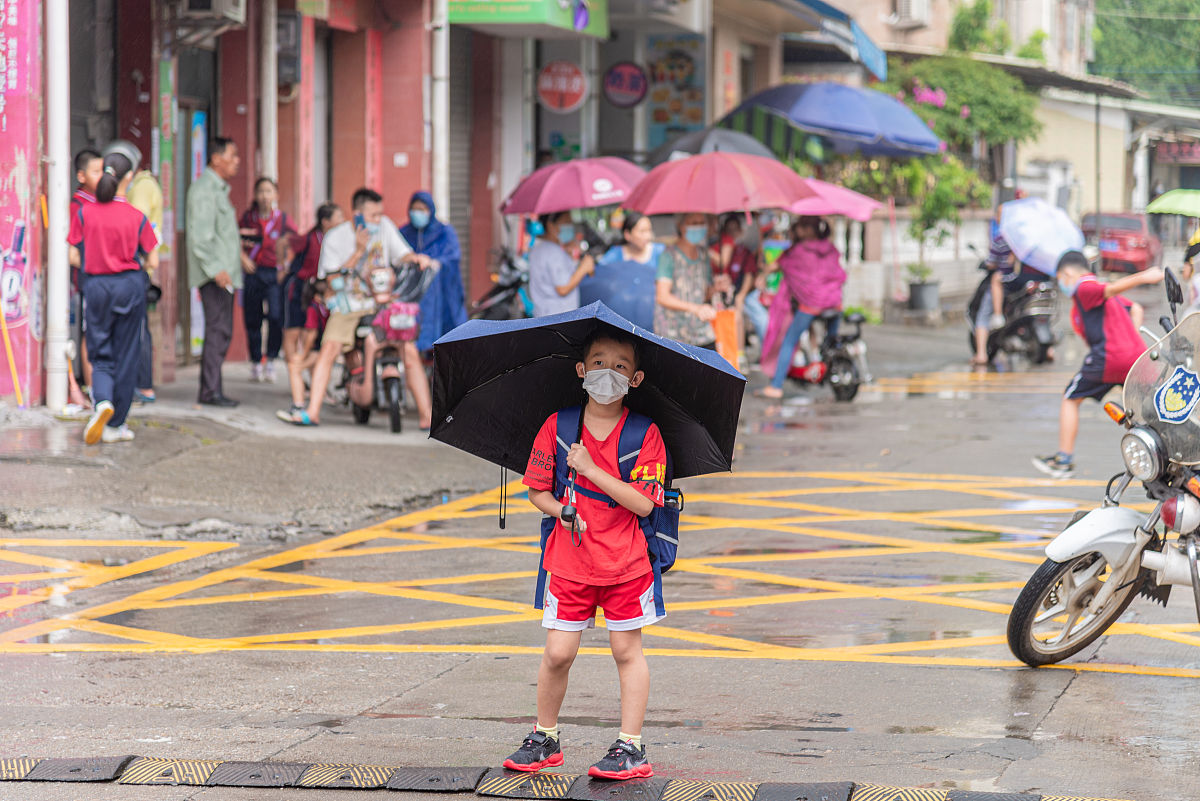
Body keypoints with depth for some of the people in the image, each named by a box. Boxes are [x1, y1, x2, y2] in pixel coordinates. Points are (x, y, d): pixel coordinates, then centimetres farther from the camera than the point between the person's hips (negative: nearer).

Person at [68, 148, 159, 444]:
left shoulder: (85, 213, -5)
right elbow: (152, 261, -2)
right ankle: (115, 425, 13)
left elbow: (74, 256, -1)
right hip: (129, 285, -1)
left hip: (96, 286, 1)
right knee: (126, 355, 9)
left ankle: (102, 401, -19)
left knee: (100, 353, 11)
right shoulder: (137, 218, -7)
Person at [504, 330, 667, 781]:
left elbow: (643, 503, -15)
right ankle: (545, 739, 18)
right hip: (569, 562, 2)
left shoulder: (646, 434, -6)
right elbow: (537, 491, 5)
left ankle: (631, 748, 10)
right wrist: (562, 512, -14)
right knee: (557, 653, 2)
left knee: (626, 650, 4)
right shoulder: (556, 427, 0)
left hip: (625, 562, -1)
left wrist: (591, 469, -19)